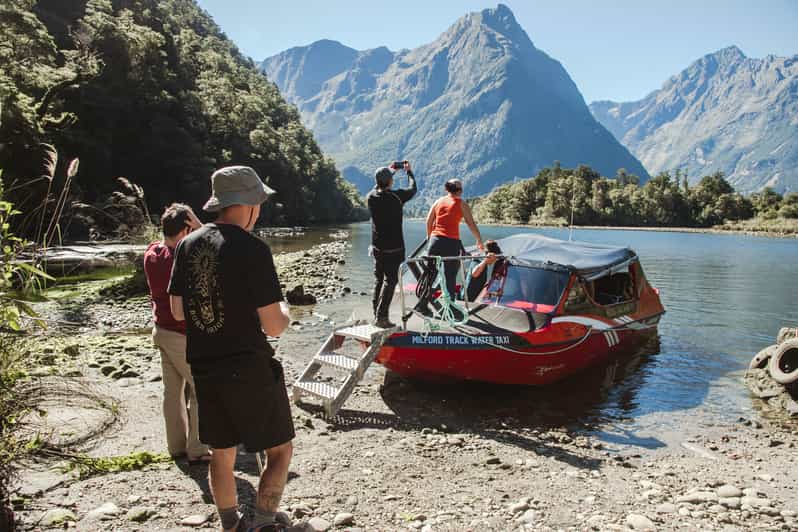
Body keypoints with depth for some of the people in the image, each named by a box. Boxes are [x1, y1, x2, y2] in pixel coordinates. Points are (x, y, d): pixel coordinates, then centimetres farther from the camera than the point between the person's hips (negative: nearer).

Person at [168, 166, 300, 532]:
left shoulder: (188, 245, 2)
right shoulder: (252, 249, -17)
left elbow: (177, 310, 10)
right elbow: (273, 327, -18)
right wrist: (284, 310, 3)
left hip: (203, 370, 7)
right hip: (249, 369, -7)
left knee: (222, 453, 20)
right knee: (279, 450, 11)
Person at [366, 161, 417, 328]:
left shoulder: (371, 197, -2)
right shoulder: (396, 196, -14)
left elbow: (378, 187, 22)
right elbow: (413, 189, 5)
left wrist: (389, 170, 31)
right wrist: (408, 171, 21)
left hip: (377, 247, 5)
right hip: (394, 248, -5)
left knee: (378, 279, 15)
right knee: (390, 280, -2)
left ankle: (376, 314, 18)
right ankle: (381, 317, -8)